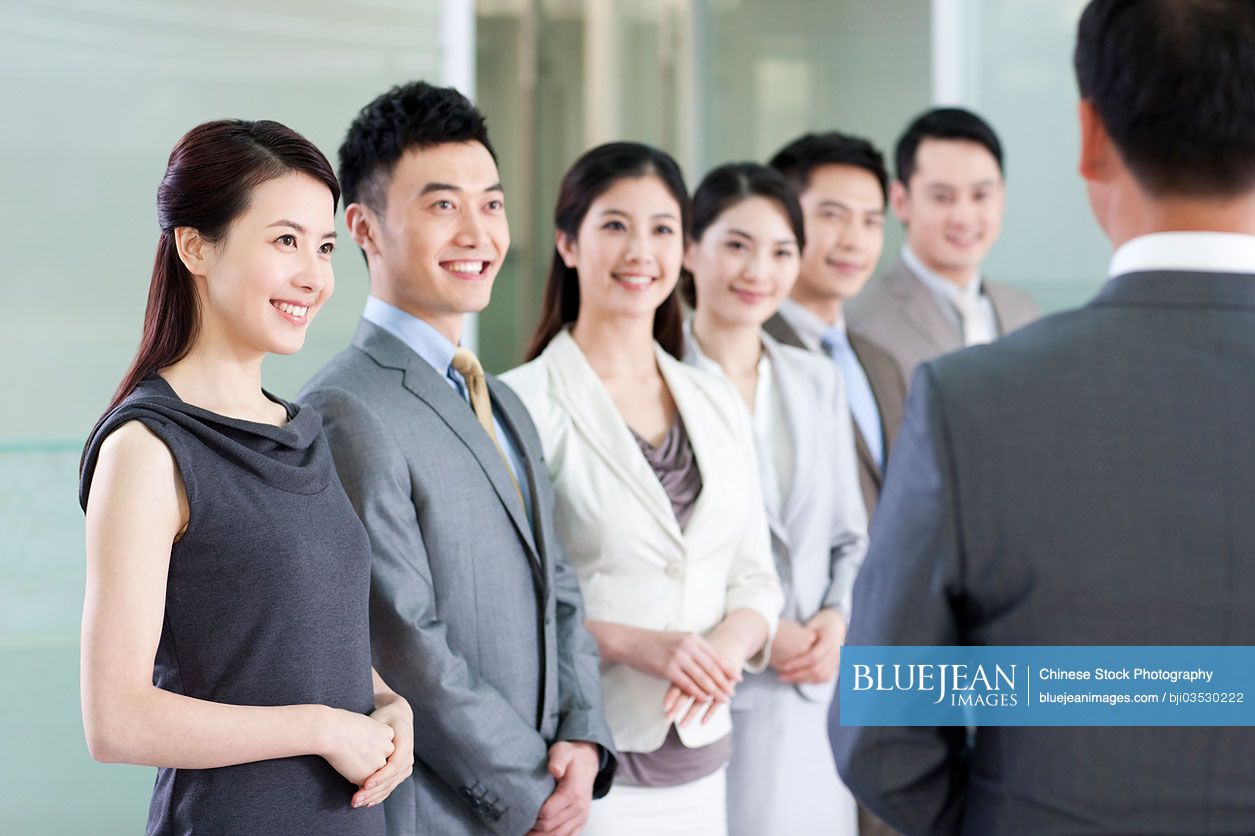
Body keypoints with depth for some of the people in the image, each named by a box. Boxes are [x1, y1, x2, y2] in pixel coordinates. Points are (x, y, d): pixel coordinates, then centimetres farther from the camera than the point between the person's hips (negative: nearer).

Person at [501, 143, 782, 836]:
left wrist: (732, 641, -10)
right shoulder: (522, 403, -9)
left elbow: (754, 577, 11)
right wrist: (633, 644, -22)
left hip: (698, 762, 5)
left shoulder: (715, 402, 9)